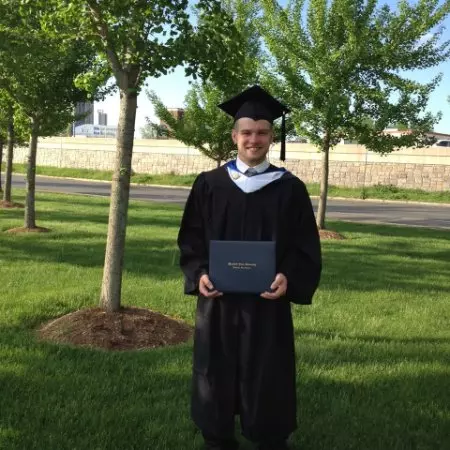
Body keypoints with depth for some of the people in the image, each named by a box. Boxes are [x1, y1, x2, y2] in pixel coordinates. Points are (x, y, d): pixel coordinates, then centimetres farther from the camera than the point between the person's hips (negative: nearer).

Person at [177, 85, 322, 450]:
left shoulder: (290, 188, 0)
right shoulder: (209, 184, 2)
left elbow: (306, 246, -1)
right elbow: (190, 238, 5)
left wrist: (288, 278, -18)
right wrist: (199, 274, -12)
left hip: (268, 302, -1)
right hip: (218, 300, 1)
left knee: (267, 379, 7)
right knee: (218, 376, 11)